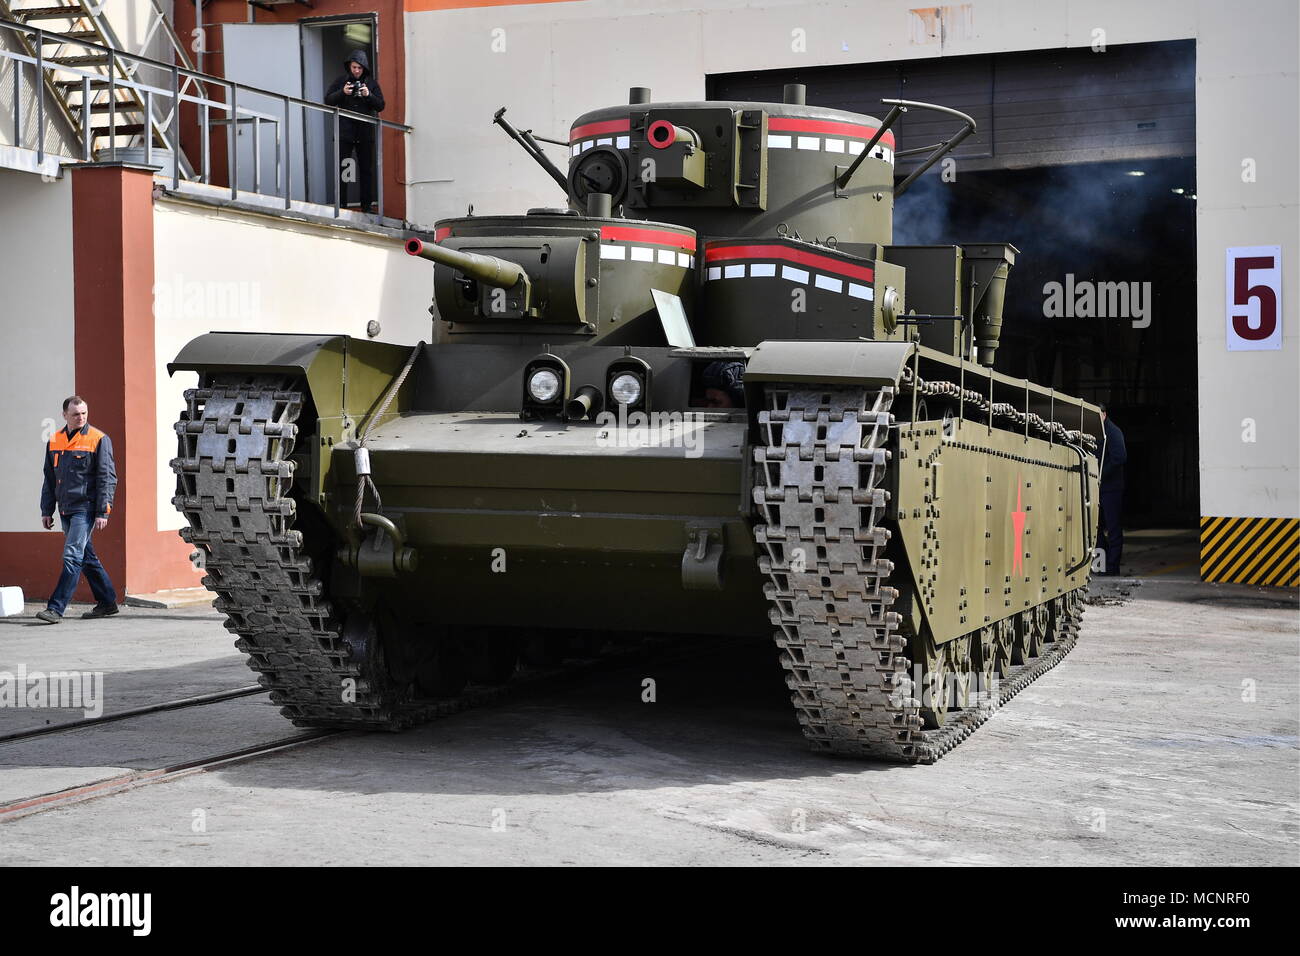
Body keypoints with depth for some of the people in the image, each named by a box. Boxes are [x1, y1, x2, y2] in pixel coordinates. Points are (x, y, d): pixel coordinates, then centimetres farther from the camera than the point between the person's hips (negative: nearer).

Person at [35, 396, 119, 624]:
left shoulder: (99, 440, -5)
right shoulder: (54, 441, 12)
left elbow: (107, 479, -8)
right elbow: (49, 479, 18)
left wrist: (102, 513, -14)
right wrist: (46, 510, 13)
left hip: (86, 508, -7)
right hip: (66, 509, 7)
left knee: (72, 556, -13)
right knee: (86, 557, 13)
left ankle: (56, 608, -15)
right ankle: (107, 602, 23)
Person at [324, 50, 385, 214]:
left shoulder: (371, 83, 8)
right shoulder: (341, 81, 7)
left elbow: (380, 106, 4)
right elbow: (328, 100, 2)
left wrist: (369, 95, -13)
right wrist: (342, 92, -14)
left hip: (365, 133, 1)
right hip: (344, 133, -1)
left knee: (366, 170, 3)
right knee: (342, 169, -4)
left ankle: (366, 205, 6)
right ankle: (340, 205, -3)